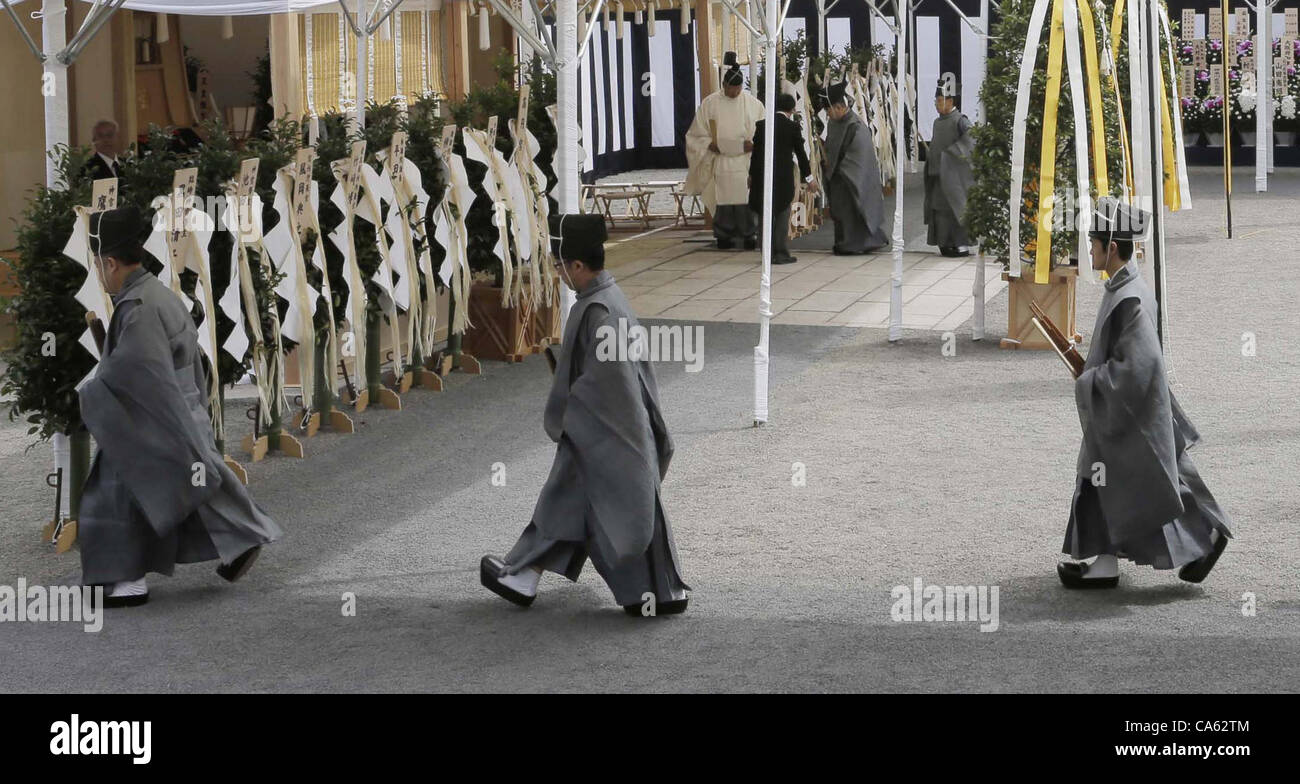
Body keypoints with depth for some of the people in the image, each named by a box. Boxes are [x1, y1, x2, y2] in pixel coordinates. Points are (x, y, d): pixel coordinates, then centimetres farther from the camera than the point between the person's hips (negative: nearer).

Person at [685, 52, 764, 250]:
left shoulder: (753, 104, 5)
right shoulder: (709, 104, 3)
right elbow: (698, 135, 7)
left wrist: (752, 144, -11)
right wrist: (711, 145, -11)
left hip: (746, 162, 0)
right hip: (720, 163, 0)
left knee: (746, 201, -6)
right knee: (723, 199, -2)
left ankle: (749, 234, 0)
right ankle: (724, 235, 7)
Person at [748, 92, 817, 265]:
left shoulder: (761, 125, 3)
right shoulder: (793, 127, -7)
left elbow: (755, 152, 6)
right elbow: (801, 154, -1)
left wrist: (751, 175, 16)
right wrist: (809, 178, 8)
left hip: (761, 177, 4)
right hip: (783, 177, -4)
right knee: (782, 215, 3)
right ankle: (781, 253, 1)